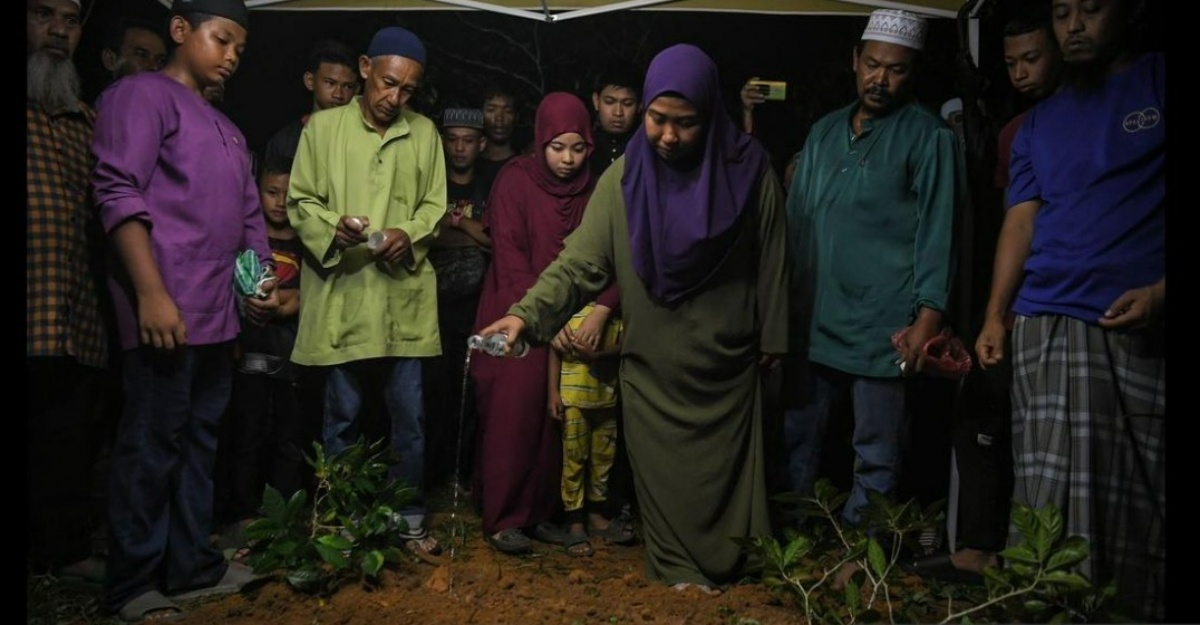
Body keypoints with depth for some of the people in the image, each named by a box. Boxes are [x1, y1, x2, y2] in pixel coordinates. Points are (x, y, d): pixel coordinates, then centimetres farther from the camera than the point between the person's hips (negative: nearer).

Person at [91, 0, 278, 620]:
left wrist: (264, 279, 11)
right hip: (165, 311, -8)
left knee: (200, 440, 12)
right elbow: (119, 192, -13)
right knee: (152, 443, -2)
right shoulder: (141, 94, -2)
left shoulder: (227, 130, 23)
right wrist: (151, 292, -20)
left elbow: (248, 216, 25)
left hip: (218, 314, 8)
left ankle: (192, 565, 23)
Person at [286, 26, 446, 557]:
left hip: (404, 294, 1)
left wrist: (409, 233, -9)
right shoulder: (322, 126, 4)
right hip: (341, 294, -1)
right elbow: (299, 201, 5)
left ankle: (410, 518, 22)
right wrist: (332, 226, -16)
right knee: (343, 415, 8)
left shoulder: (424, 132, 9)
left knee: (409, 413, 6)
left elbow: (435, 205, 11)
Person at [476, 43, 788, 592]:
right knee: (665, 470, 10)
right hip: (653, 365, 0)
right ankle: (680, 566, 30)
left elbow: (770, 260, -1)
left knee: (727, 464, 14)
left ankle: (732, 561, 35)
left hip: (728, 361, 0)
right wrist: (526, 314, -26)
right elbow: (578, 264, -12)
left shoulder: (749, 169, -9)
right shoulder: (623, 179, -8)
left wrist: (770, 336, 3)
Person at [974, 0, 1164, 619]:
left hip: (1144, 328, -2)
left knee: (1143, 498, 2)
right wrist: (994, 316, 4)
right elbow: (1020, 223, 14)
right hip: (1047, 325, 3)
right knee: (1052, 497, -2)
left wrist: (1158, 293, -13)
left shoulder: (1156, 83, 6)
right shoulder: (1038, 122, 18)